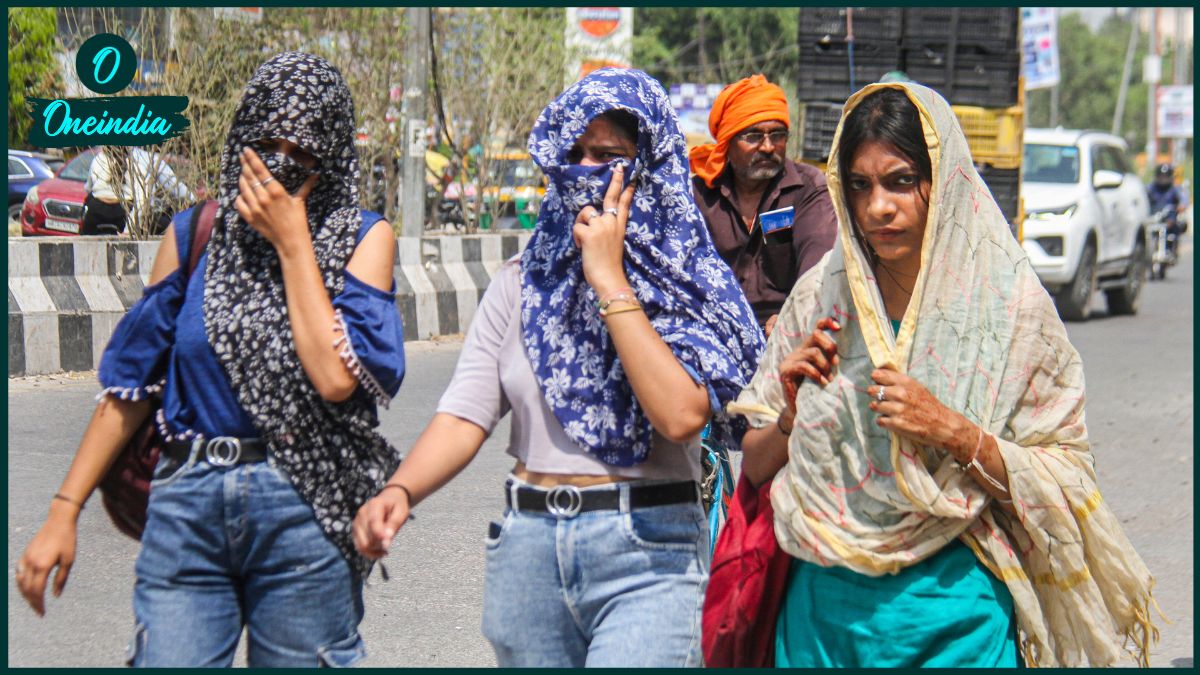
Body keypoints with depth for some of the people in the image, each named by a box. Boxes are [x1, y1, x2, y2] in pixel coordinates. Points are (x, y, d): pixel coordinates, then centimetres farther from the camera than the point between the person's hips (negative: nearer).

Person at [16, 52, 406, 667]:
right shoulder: (193, 235, 8)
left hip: (302, 510, -1)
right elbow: (130, 379, 11)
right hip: (187, 508, 2)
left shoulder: (363, 239, 2)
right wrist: (64, 511, 7)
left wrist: (291, 241, -8)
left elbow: (336, 376, -13)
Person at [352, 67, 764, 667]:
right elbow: (466, 413, 0)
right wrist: (399, 490, -19)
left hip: (645, 555, -4)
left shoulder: (688, 282, -2)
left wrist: (609, 280, -14)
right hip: (528, 546, 4)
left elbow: (681, 415, -19)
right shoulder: (522, 282, 9)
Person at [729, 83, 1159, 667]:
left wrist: (953, 431, -19)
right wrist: (791, 416, -11)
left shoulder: (1009, 304, -6)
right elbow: (756, 466, 9)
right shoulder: (817, 297, 2)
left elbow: (1066, 482, -7)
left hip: (953, 613, -3)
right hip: (824, 611, 3)